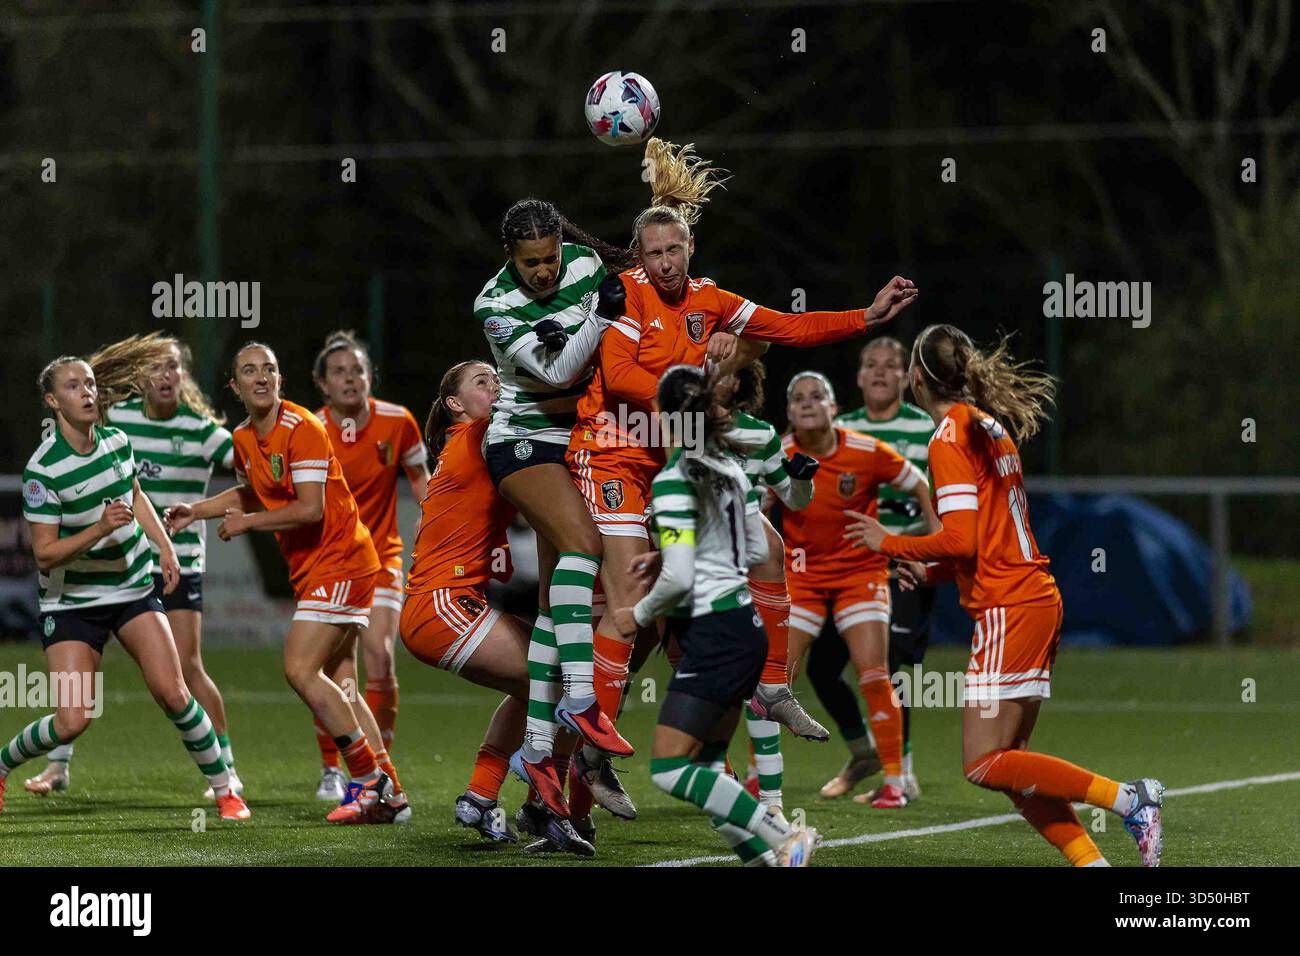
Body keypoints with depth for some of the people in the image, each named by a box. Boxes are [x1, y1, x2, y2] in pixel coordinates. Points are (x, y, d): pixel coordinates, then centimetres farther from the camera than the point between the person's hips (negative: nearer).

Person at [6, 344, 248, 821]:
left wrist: (165, 547, 10)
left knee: (173, 695, -9)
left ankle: (225, 791, 6)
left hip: (133, 589, 4)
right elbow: (44, 553, -20)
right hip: (71, 600, -4)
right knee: (71, 722, -12)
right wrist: (100, 529, -31)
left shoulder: (117, 441, -2)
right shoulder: (43, 470, -20)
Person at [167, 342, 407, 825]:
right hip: (313, 569, 9)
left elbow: (311, 508, -23)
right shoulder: (243, 439, 9)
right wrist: (197, 511, 20)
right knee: (335, 685, 9)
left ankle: (369, 780, -9)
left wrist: (247, 523, -14)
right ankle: (391, 796, 11)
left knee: (300, 669, -15)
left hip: (339, 562, -9)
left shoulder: (302, 429, -17)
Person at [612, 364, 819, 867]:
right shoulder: (729, 468, 8)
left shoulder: (674, 482, -16)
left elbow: (679, 578, -22)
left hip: (713, 638, -9)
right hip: (746, 626, 9)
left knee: (670, 771, -8)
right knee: (706, 767, 13)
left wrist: (639, 616, -4)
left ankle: (783, 837, -15)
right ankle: (764, 857, 4)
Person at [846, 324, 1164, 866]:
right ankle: (1089, 860, -2)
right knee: (1006, 761, 8)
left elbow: (961, 539, -18)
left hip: (1007, 610, -9)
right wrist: (931, 572, 21)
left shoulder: (950, 438, -11)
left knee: (985, 765, -9)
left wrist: (889, 543, -5)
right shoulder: (990, 428, 16)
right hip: (1036, 598, 9)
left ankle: (1128, 799, -14)